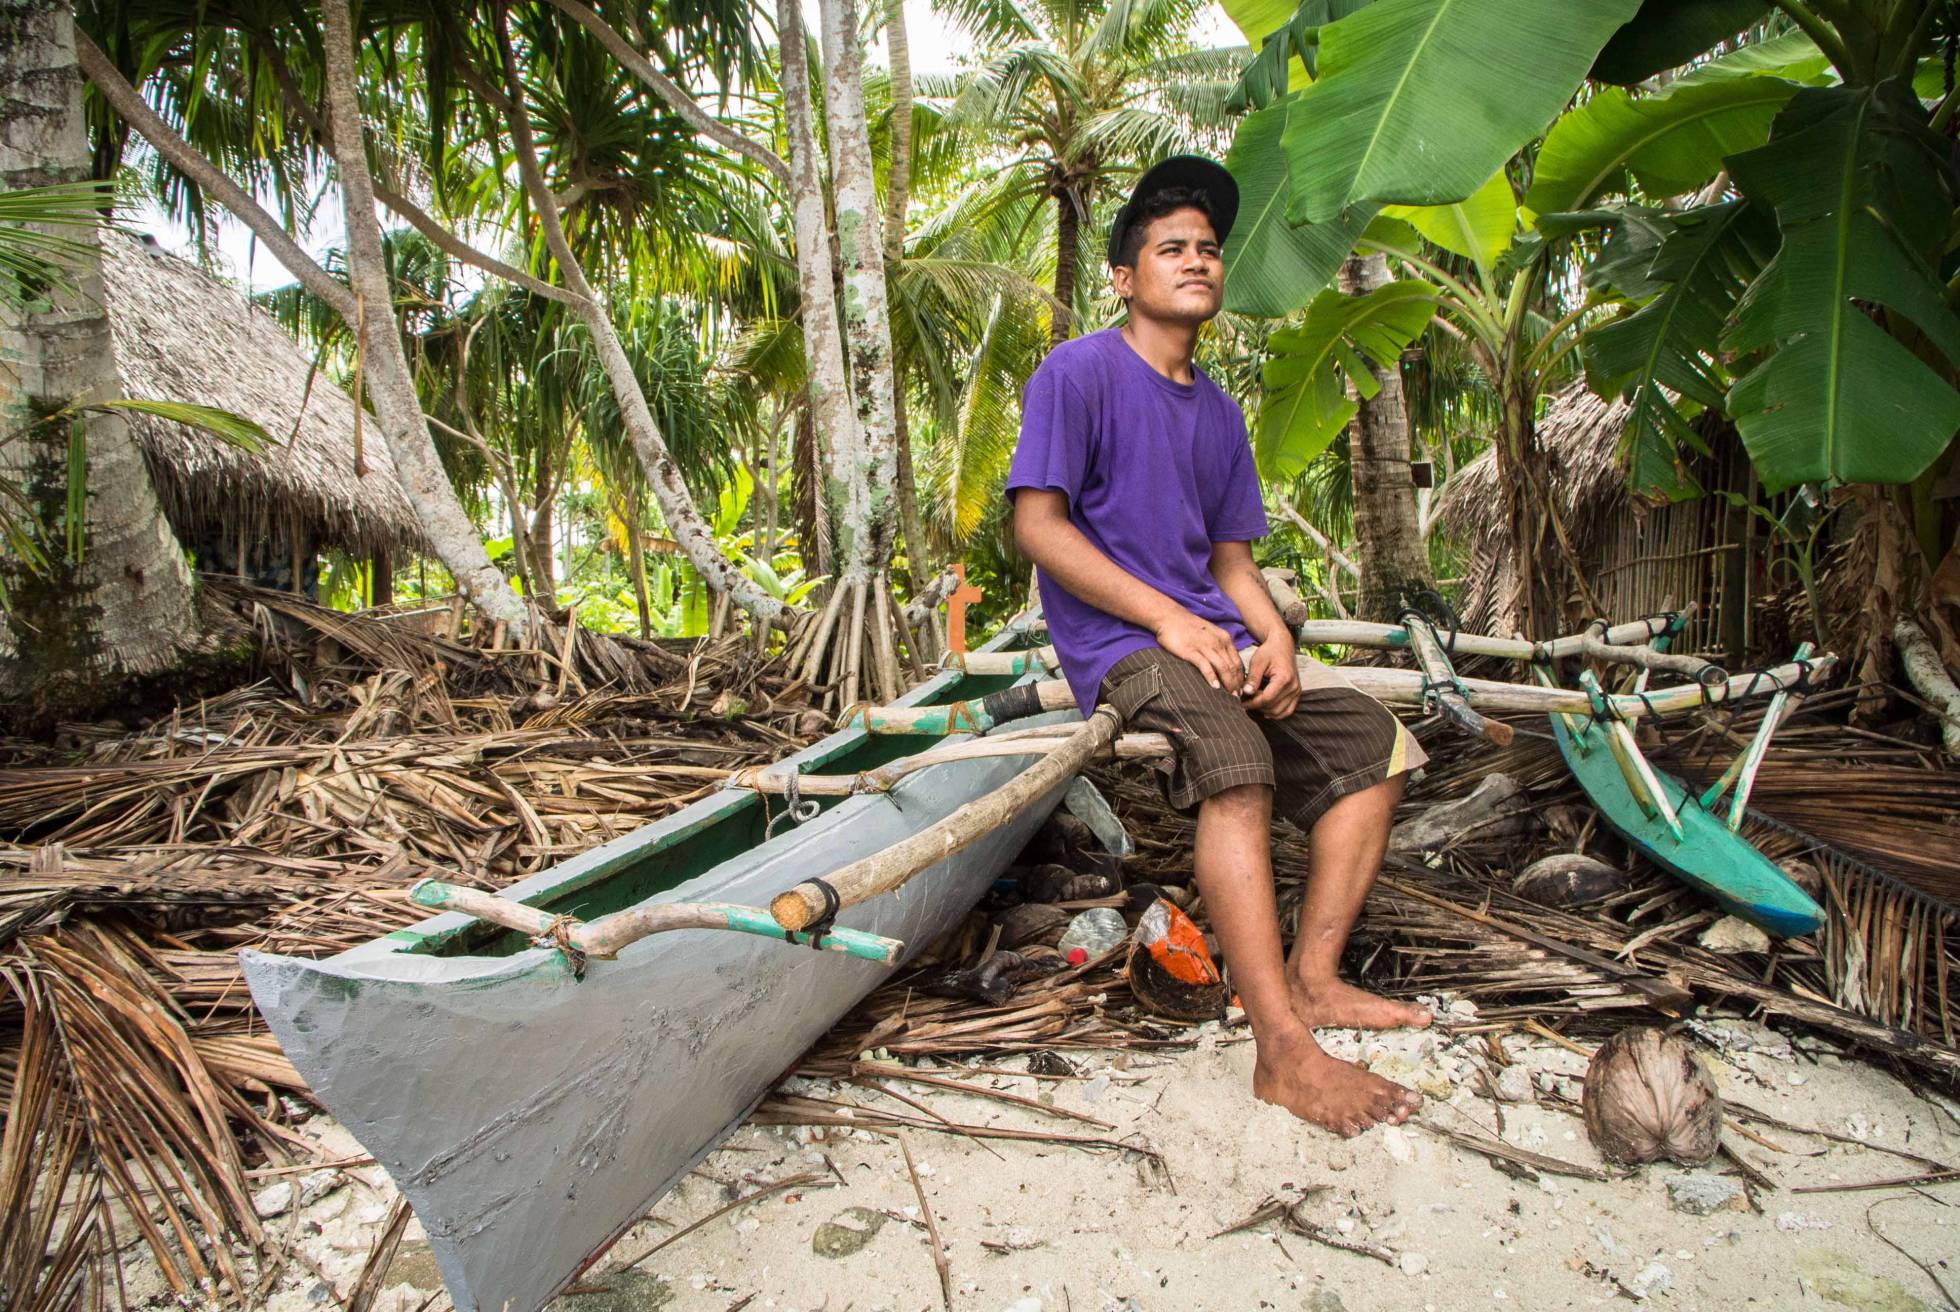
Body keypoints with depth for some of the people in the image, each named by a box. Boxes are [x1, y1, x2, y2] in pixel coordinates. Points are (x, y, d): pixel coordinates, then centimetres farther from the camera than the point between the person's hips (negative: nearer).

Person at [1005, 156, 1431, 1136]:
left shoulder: (1218, 412, 19)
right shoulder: (1078, 372, -4)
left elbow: (1230, 552, 18)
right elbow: (1038, 525, -13)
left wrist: (1274, 639, -4)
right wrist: (1168, 618, -18)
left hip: (1212, 631, 9)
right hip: (1116, 641, -8)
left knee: (1376, 746, 0)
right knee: (1237, 762, -34)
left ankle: (1310, 978, -2)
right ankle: (1283, 1048, -33)